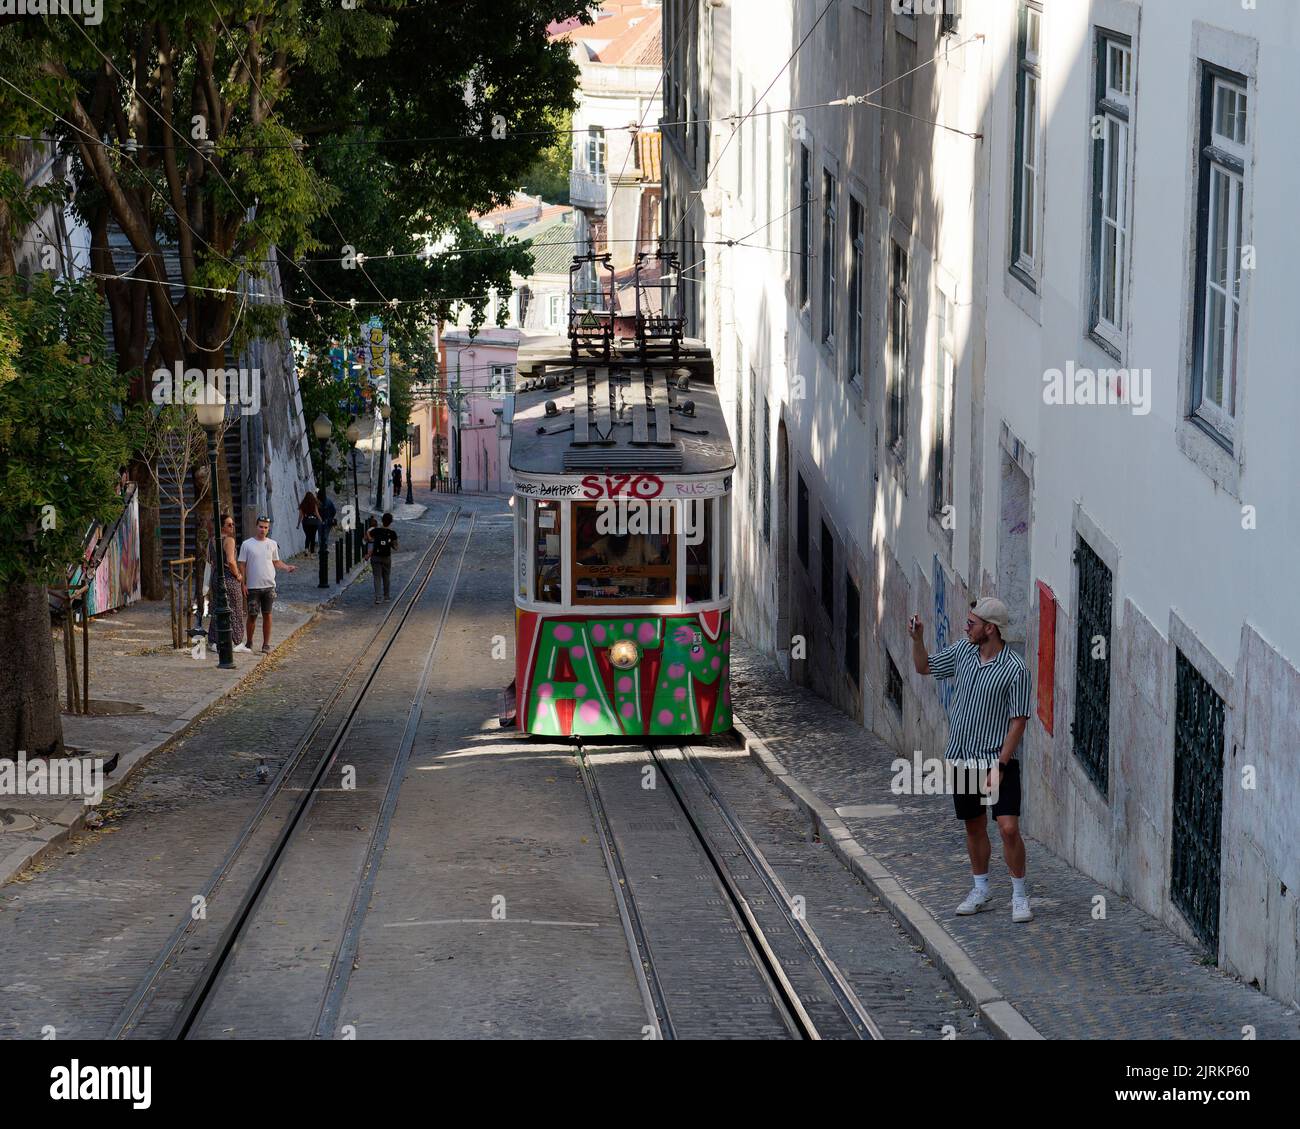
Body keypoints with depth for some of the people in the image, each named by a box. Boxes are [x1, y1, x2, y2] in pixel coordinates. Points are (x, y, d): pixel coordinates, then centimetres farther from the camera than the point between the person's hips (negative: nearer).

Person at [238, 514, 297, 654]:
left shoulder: (272, 544, 8)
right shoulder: (247, 544, -1)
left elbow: (276, 562, 16)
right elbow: (242, 565, 0)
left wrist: (287, 567, -4)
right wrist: (243, 584, -8)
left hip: (269, 585, 2)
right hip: (253, 587, -2)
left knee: (267, 615, 4)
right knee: (252, 615, 1)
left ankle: (266, 644, 10)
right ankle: (249, 642, 16)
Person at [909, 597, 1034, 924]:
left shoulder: (1015, 669, -16)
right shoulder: (963, 651, 4)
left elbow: (1018, 722, -14)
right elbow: (924, 667, 19)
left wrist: (999, 766, -19)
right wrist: (917, 639, 0)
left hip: (998, 762, -6)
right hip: (962, 758, 6)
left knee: (1009, 828, -11)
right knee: (974, 826, 15)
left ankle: (1019, 896, 2)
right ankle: (980, 889, 29)